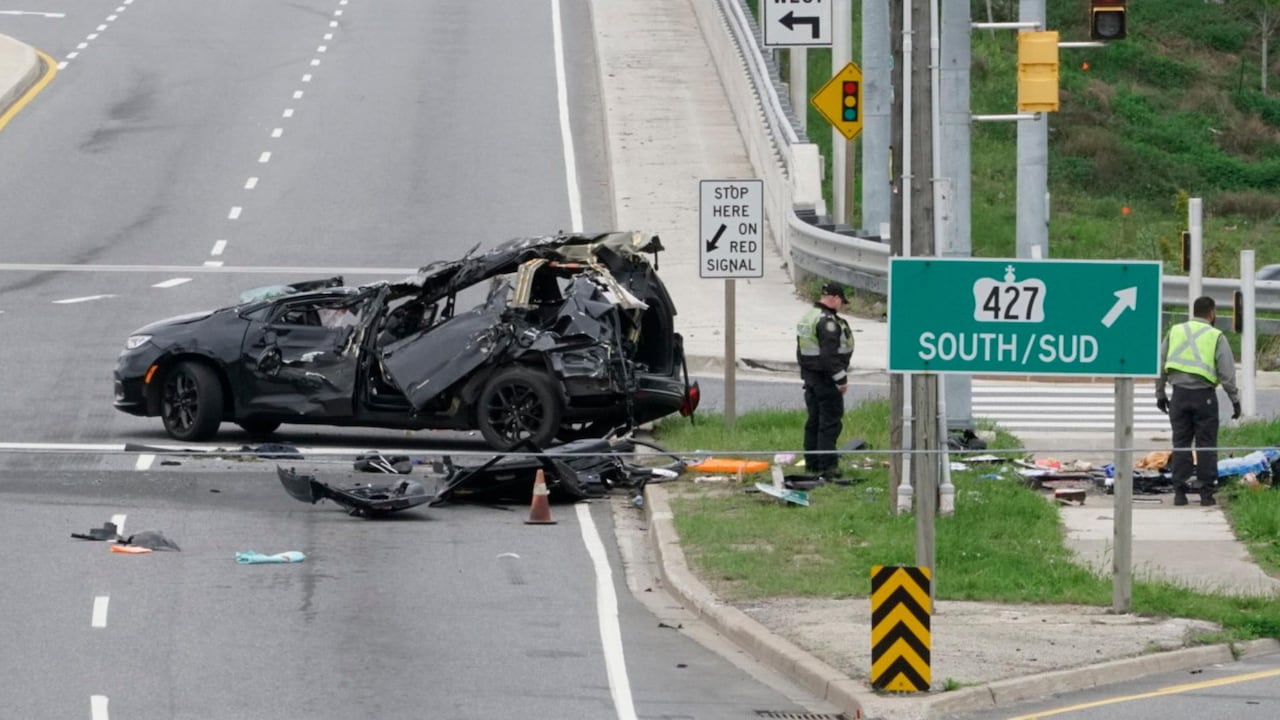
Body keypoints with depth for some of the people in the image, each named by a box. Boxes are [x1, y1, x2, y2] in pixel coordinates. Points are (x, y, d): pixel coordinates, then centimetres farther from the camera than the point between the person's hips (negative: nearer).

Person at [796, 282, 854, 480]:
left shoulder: (807, 317, 13)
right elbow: (830, 354, -24)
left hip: (810, 376, 10)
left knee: (814, 420, 15)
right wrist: (840, 378, -19)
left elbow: (801, 351, 20)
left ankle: (812, 463, 19)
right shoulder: (827, 321, -19)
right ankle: (827, 465, -8)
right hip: (826, 378, -10)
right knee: (830, 421, -6)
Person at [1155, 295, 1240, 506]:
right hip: (1204, 394, -3)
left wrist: (1160, 394, 18)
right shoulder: (1216, 337, -1)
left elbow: (1159, 365, 10)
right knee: (1206, 445, 2)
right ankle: (1206, 492, 0)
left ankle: (1179, 492, 4)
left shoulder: (1175, 332, 9)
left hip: (1179, 394, 3)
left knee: (1180, 444, 7)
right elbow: (1227, 372, -5)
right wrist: (1235, 400, 3)